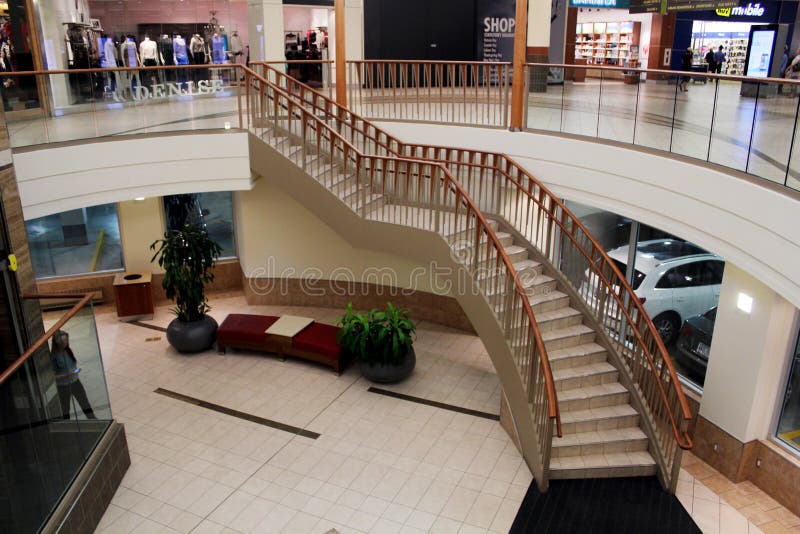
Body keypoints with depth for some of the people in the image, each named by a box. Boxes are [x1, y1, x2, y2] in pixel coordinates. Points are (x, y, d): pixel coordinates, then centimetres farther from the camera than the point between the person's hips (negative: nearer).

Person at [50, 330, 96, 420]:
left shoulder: (68, 351, -3)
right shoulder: (53, 356, -19)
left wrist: (76, 369, 0)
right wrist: (67, 374, -29)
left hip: (75, 381, 5)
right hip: (63, 386, -5)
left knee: (85, 402, 13)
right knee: (65, 408, 12)